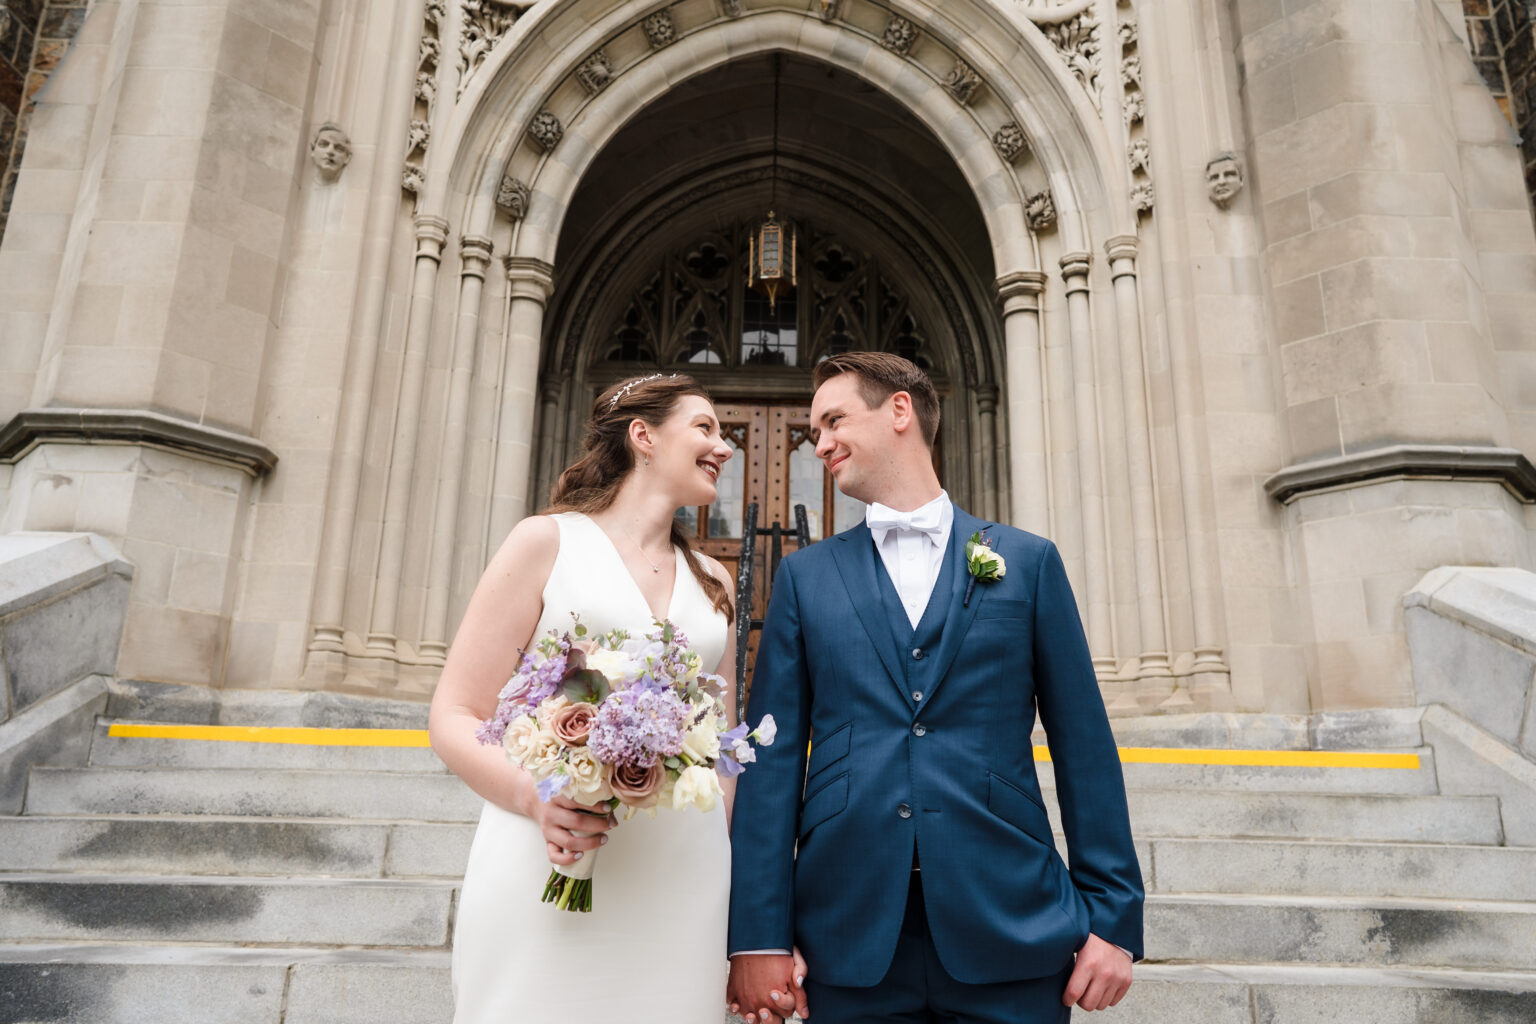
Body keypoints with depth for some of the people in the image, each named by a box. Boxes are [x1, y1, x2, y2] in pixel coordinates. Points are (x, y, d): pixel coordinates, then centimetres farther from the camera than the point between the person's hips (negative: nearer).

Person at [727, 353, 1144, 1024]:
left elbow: (1084, 747, 4)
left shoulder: (1029, 561, 6)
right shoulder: (805, 576, 7)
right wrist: (759, 934, -4)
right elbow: (774, 758, 2)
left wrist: (1111, 918, -1)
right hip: (851, 936, 1)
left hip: (1009, 931, 0)